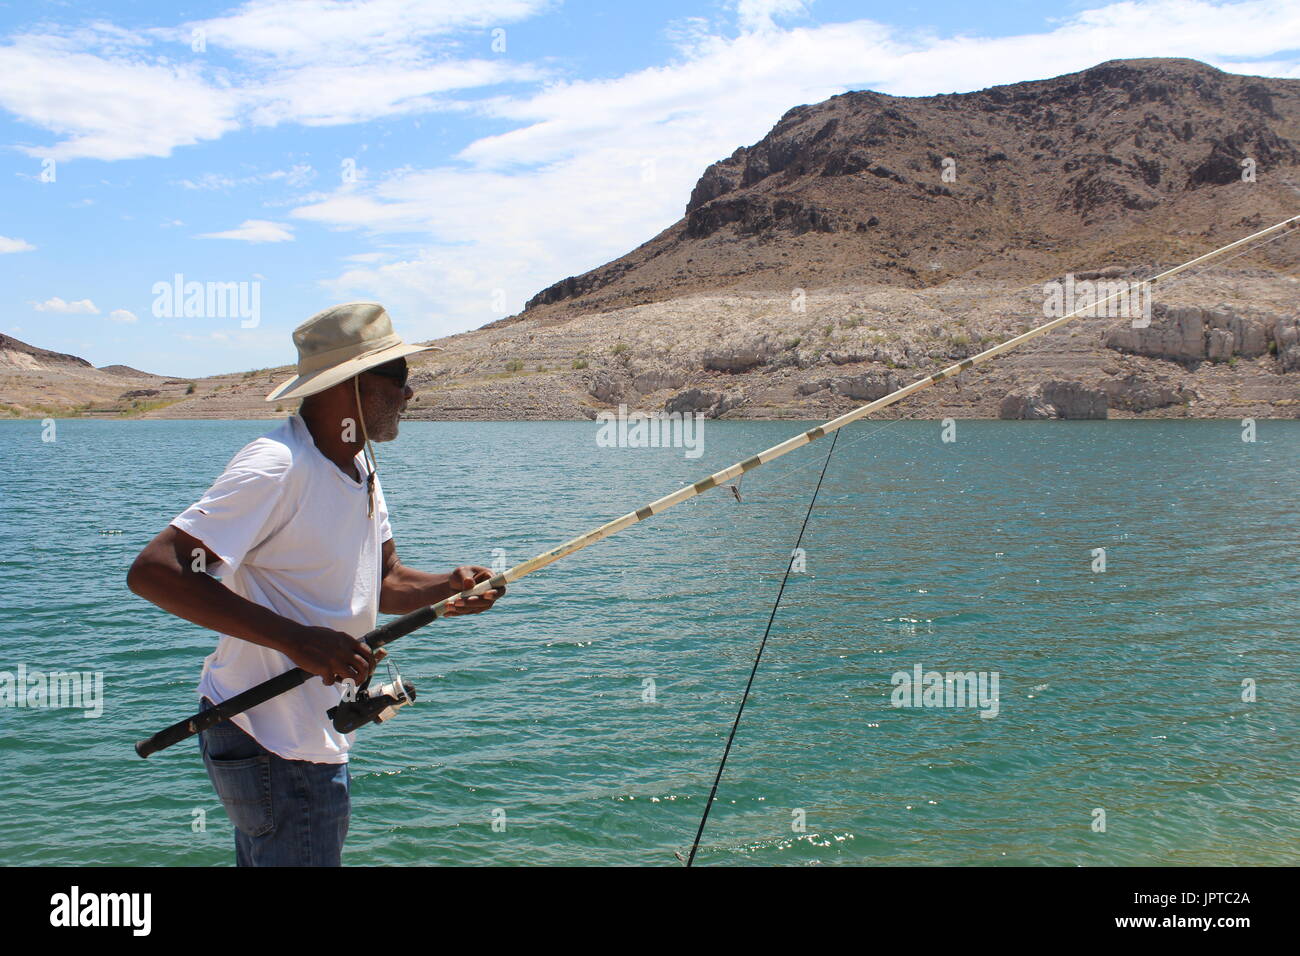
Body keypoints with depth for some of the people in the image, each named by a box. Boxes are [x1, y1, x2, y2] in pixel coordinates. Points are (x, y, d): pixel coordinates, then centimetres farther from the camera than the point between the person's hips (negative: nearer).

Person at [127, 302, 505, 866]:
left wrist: (448, 588, -7)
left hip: (314, 736, 10)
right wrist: (296, 639, -33)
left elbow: (381, 585, 15)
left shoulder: (359, 467, 8)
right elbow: (152, 572, -29)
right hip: (276, 749, -10)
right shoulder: (275, 467, -23)